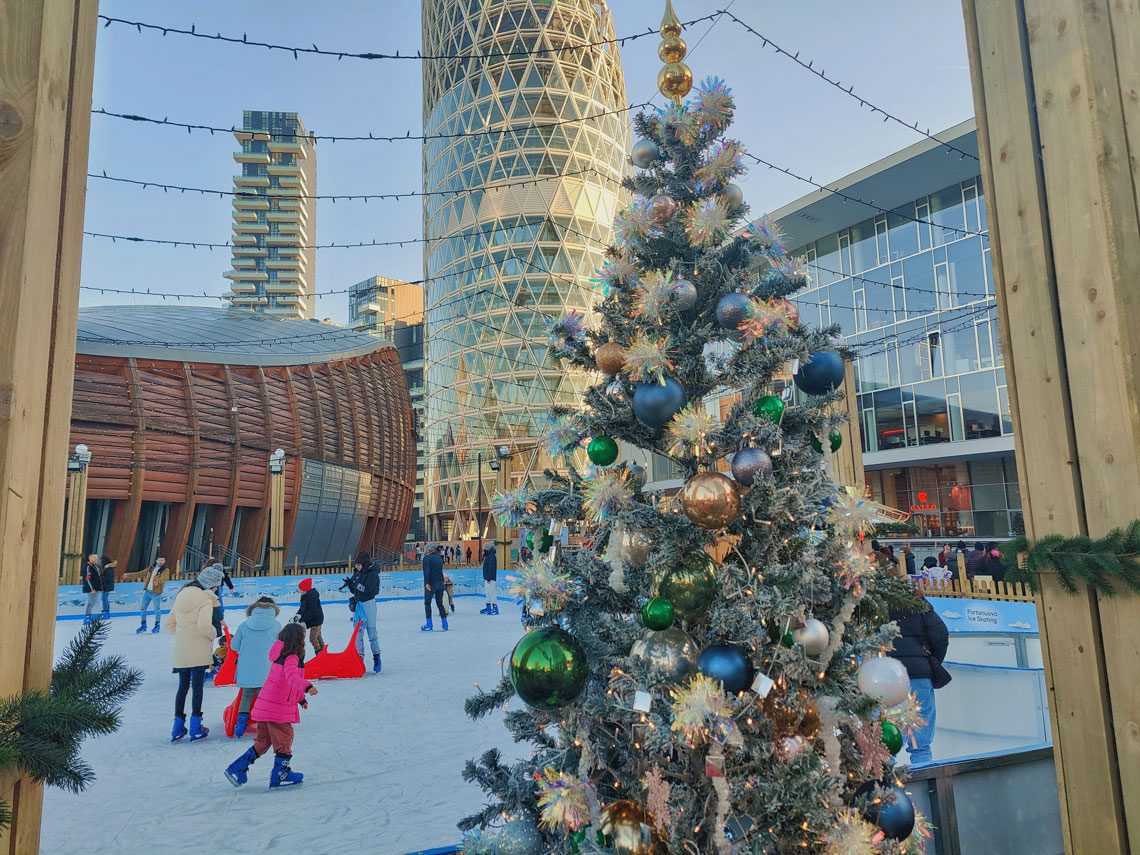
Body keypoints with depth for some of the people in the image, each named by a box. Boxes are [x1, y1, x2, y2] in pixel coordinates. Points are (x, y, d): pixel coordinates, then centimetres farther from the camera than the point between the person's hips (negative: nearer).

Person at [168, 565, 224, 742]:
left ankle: (177, 728, 20)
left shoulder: (182, 594, 11)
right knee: (197, 687, 3)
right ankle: (196, 729, 7)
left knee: (183, 686, 16)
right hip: (198, 651, -6)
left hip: (180, 651, 6)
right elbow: (204, 625, -22)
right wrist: (213, 635, -4)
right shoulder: (205, 598, -13)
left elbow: (170, 623, 14)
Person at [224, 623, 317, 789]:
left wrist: (300, 698, 31)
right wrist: (307, 687, -53)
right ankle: (280, 775, 13)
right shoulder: (291, 659, -16)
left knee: (263, 741, 21)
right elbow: (292, 677, -37)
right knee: (284, 740, 5)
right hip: (278, 709, -9)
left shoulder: (281, 657, 14)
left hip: (265, 707, 9)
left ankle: (237, 768, 21)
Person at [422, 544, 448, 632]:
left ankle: (429, 625, 0)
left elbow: (427, 571, -18)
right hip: (440, 584, 6)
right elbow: (440, 571, 12)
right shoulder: (440, 558, 10)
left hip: (431, 584, -6)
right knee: (440, 604, 13)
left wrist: (427, 583, -22)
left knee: (427, 603, 4)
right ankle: (444, 624, 14)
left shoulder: (427, 558, -8)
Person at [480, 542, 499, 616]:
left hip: (491, 578, -11)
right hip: (487, 578, 11)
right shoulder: (487, 556, 17)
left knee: (492, 593, -10)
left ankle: (495, 608, -8)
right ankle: (488, 607, 24)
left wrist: (489, 578, -25)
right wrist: (485, 578, 24)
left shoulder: (492, 557, -16)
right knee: (488, 593, 16)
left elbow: (491, 568, -23)